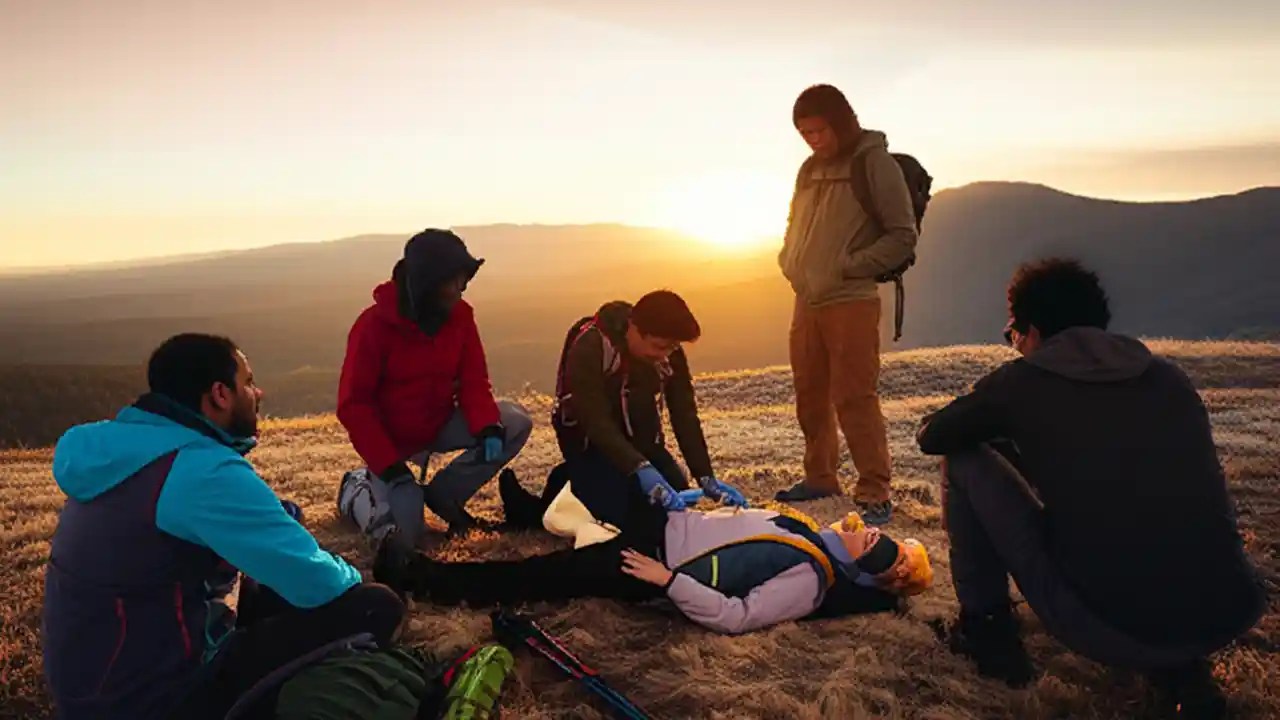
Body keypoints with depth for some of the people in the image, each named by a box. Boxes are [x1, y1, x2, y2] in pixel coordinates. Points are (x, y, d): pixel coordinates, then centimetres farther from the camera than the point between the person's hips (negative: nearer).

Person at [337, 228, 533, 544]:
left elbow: (473, 382, -7)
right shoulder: (375, 325, -23)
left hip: (441, 425, 5)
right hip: (394, 441, -4)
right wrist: (389, 466, -26)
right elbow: (353, 405, -19)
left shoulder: (460, 314, -10)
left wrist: (487, 427, -28)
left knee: (517, 424, -16)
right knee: (403, 533, -17)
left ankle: (441, 494, -3)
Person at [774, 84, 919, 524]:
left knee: (853, 398, -8)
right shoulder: (809, 170, 14)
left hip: (852, 302, -7)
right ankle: (820, 477, 27)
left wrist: (849, 266, -13)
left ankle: (875, 494, 1)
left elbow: (903, 237, -6)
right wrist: (790, 262, 8)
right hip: (806, 303, 7)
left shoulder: (875, 163, -4)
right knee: (811, 397, 12)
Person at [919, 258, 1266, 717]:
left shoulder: (1023, 378, 1)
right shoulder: (1168, 375, 14)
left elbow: (931, 437, 14)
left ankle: (986, 629, 17)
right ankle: (1178, 667, 19)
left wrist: (1008, 432, 35)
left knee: (965, 460, 9)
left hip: (1105, 626, -5)